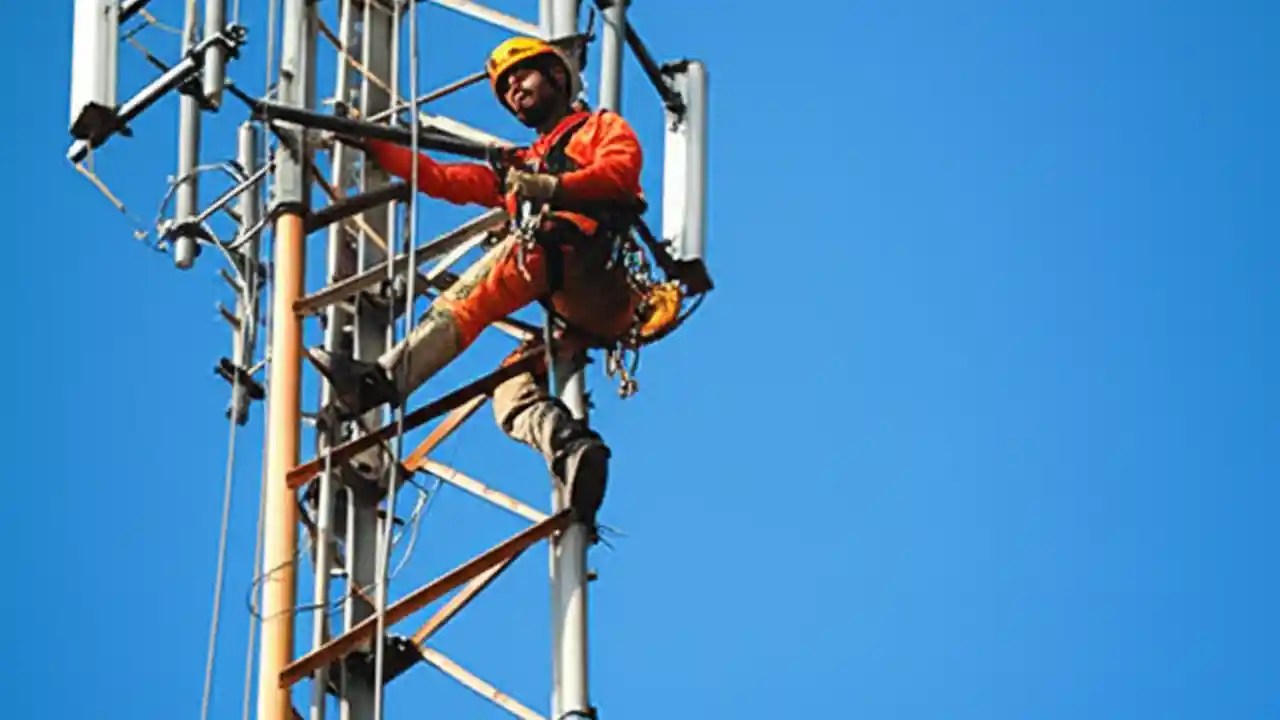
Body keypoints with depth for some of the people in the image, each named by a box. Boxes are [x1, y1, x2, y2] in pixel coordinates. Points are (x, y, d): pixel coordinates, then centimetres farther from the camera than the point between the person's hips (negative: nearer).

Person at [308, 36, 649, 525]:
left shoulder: (601, 127, 21)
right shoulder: (519, 168, 39)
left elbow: (622, 170, -1)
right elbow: (442, 180, 33)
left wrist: (553, 187, -16)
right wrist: (369, 145, 28)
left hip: (608, 277, -7)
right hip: (585, 319, 7)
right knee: (511, 388, -12)